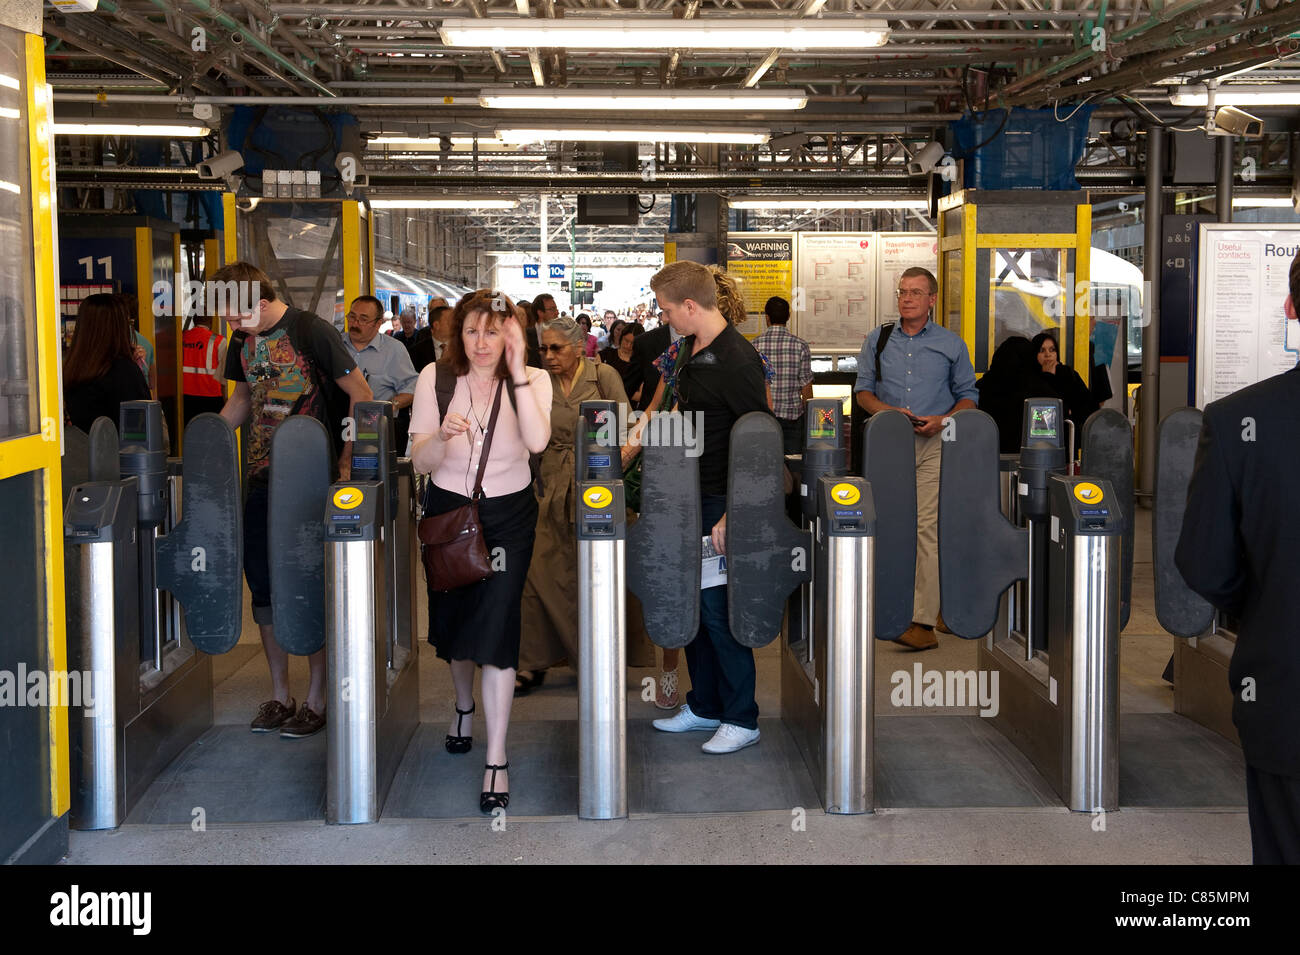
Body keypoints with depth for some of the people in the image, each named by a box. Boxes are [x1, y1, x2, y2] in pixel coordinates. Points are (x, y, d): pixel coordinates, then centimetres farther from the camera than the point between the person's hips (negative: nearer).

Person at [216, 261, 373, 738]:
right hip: (260, 478, 6)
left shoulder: (310, 331, -12)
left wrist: (346, 463, -14)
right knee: (264, 585, 8)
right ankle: (279, 695, 19)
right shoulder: (242, 340, 7)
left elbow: (361, 397, -10)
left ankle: (316, 699, 8)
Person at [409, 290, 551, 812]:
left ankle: (497, 760, -8)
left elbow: (537, 441, -28)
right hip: (448, 510, 2)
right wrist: (442, 436, -31)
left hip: (508, 516, -2)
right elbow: (420, 461, -9)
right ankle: (464, 705, 49)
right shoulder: (435, 377, -7)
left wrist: (517, 371, -28)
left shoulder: (532, 380, -9)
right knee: (452, 618, 17)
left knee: (496, 627, -12)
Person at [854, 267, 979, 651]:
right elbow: (862, 390, 12)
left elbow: (968, 395, 11)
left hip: (933, 445, -3)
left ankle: (924, 622, -16)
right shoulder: (878, 341, 11)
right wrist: (887, 411, -8)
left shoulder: (951, 344, 7)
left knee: (926, 526, -12)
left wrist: (942, 420, -8)